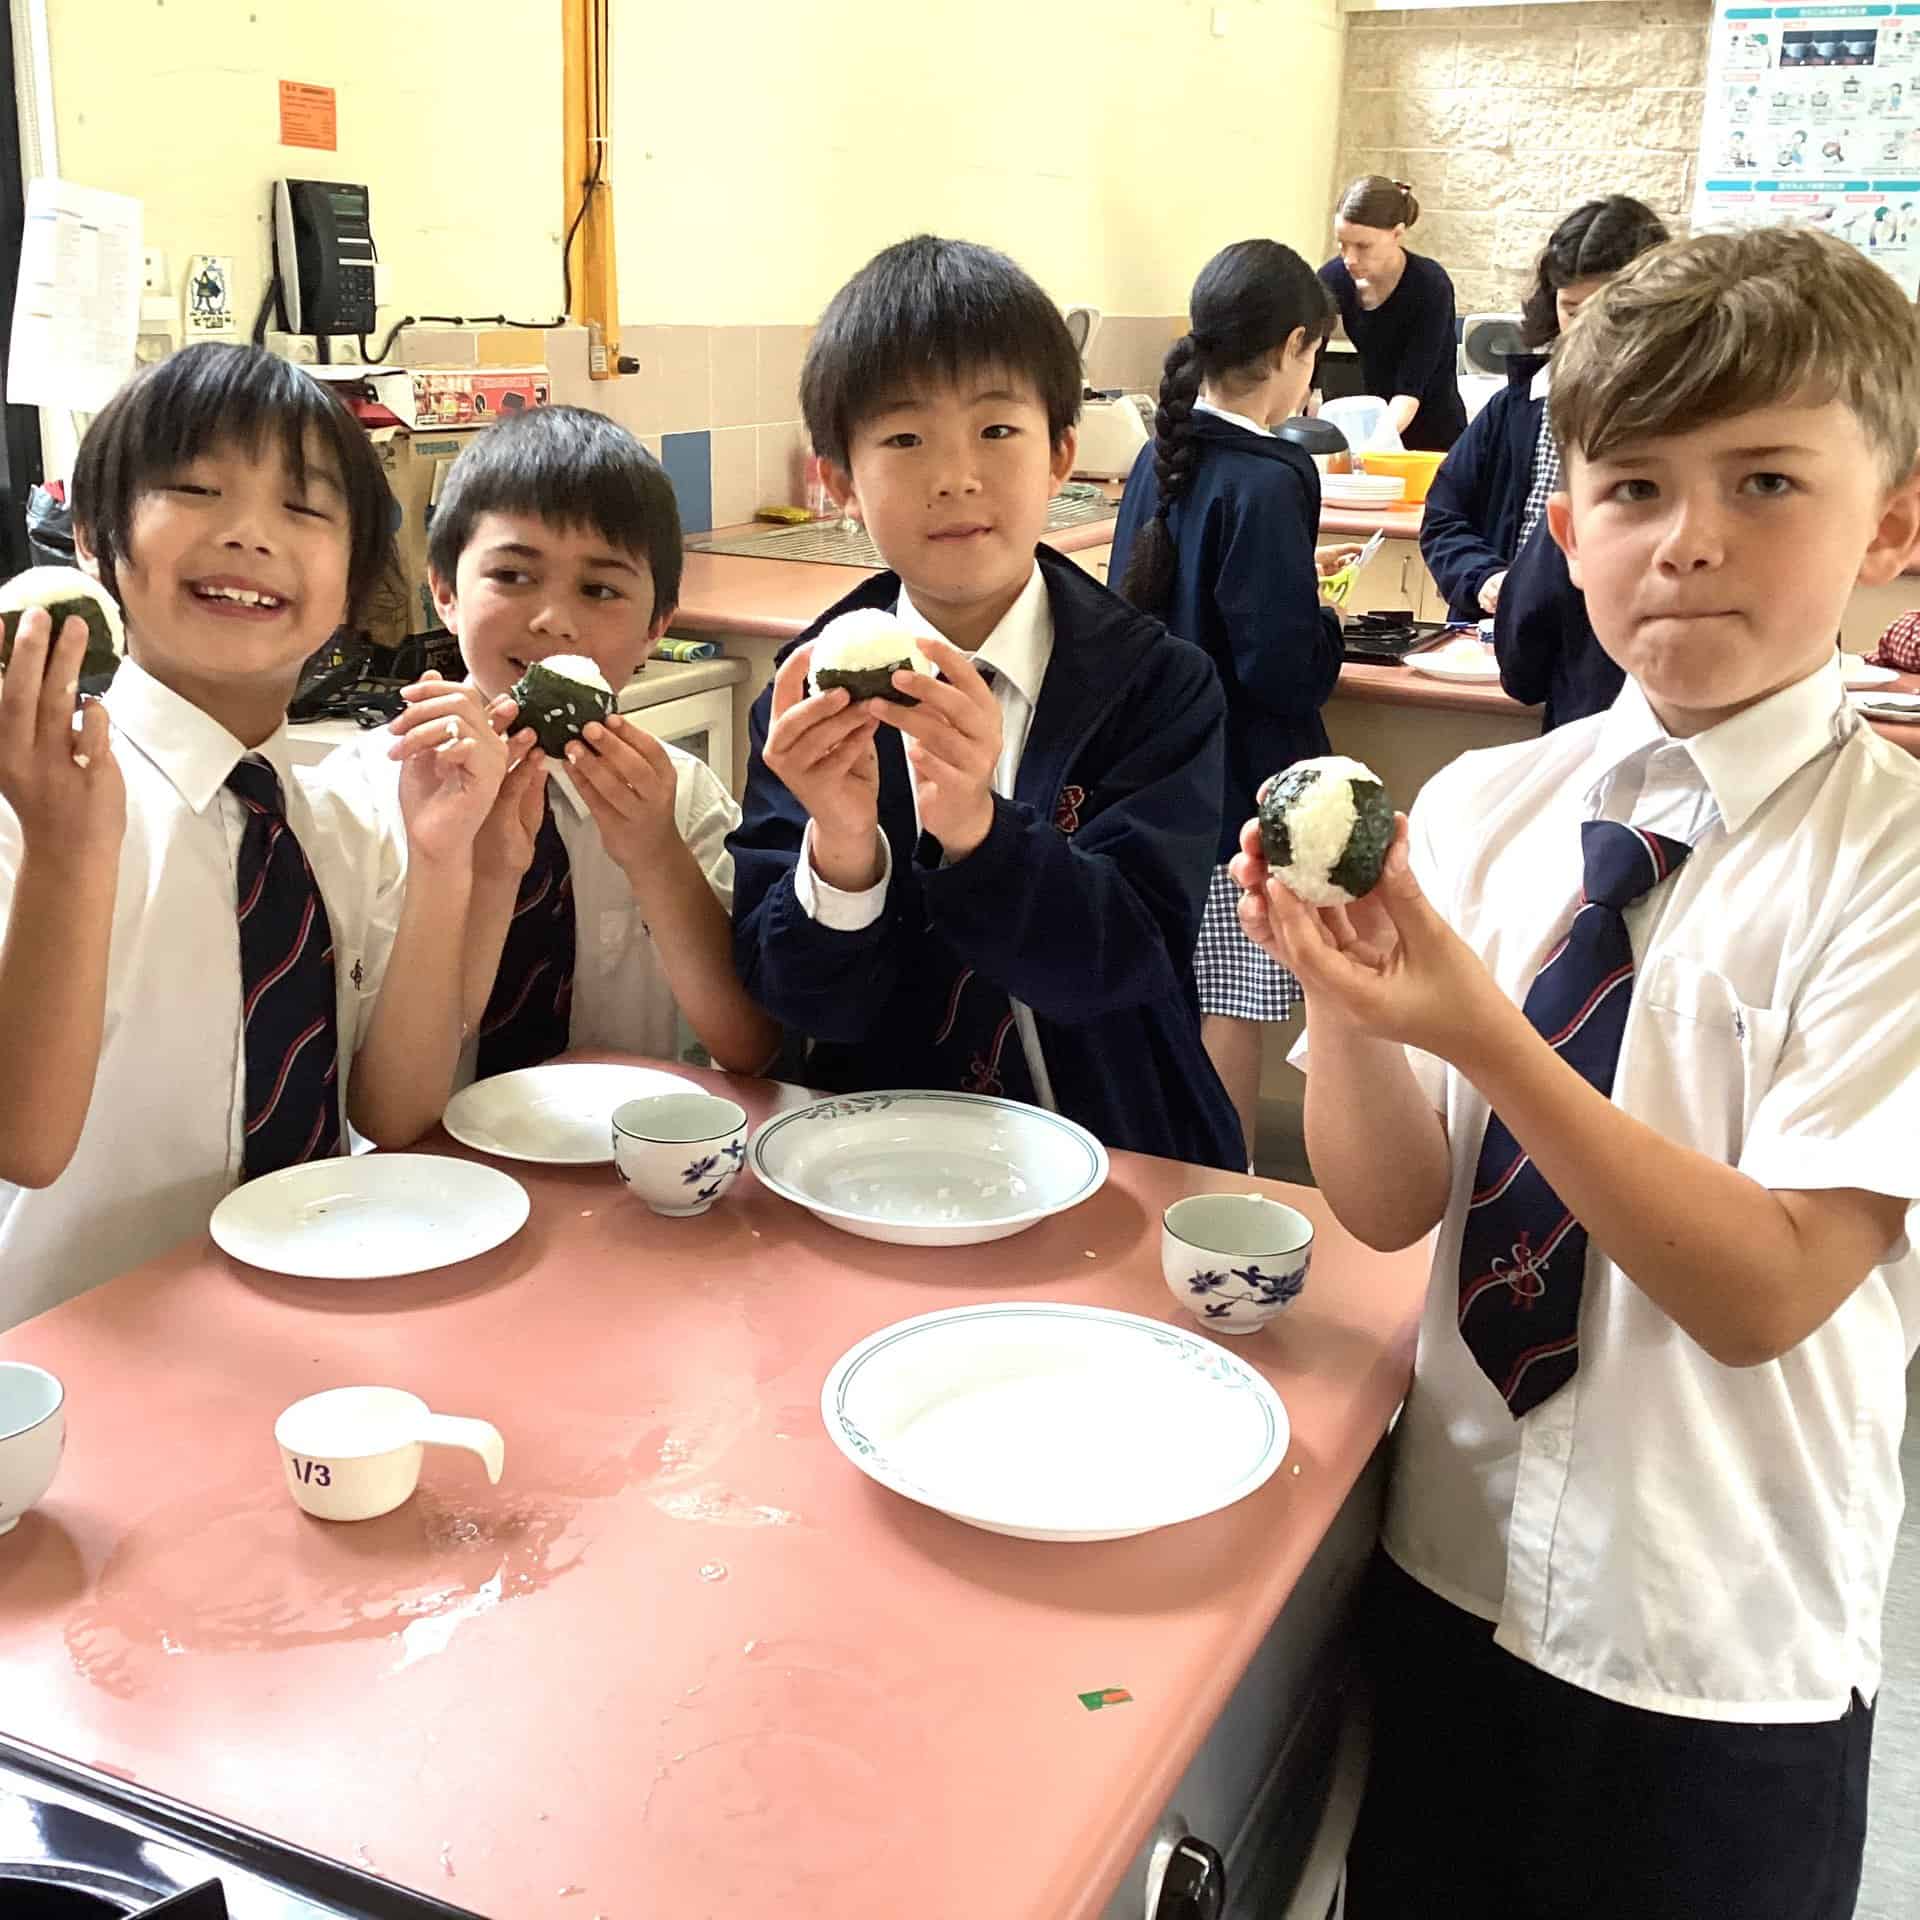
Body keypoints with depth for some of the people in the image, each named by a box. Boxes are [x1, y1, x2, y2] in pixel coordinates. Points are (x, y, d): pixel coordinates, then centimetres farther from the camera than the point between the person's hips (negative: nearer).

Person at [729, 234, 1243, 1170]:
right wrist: (841, 848, -23)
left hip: (1125, 1154, 0)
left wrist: (974, 827, -28)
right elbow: (793, 995, -5)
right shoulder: (810, 689, 0)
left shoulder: (1157, 683, -3)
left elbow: (1126, 956, -13)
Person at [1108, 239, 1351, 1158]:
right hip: (1244, 789, -8)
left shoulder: (1158, 457, 6)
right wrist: (1330, 623, -3)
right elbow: (1286, 670, -22)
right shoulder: (1267, 481, -19)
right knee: (1232, 1012, 2)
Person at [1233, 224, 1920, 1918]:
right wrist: (1339, 996, -24)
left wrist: (1481, 1032, -30)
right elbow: (1389, 1206, -5)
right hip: (1456, 1568, 4)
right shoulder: (1482, 807, -5)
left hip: (1719, 1653, -3)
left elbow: (1765, 1288, -20)